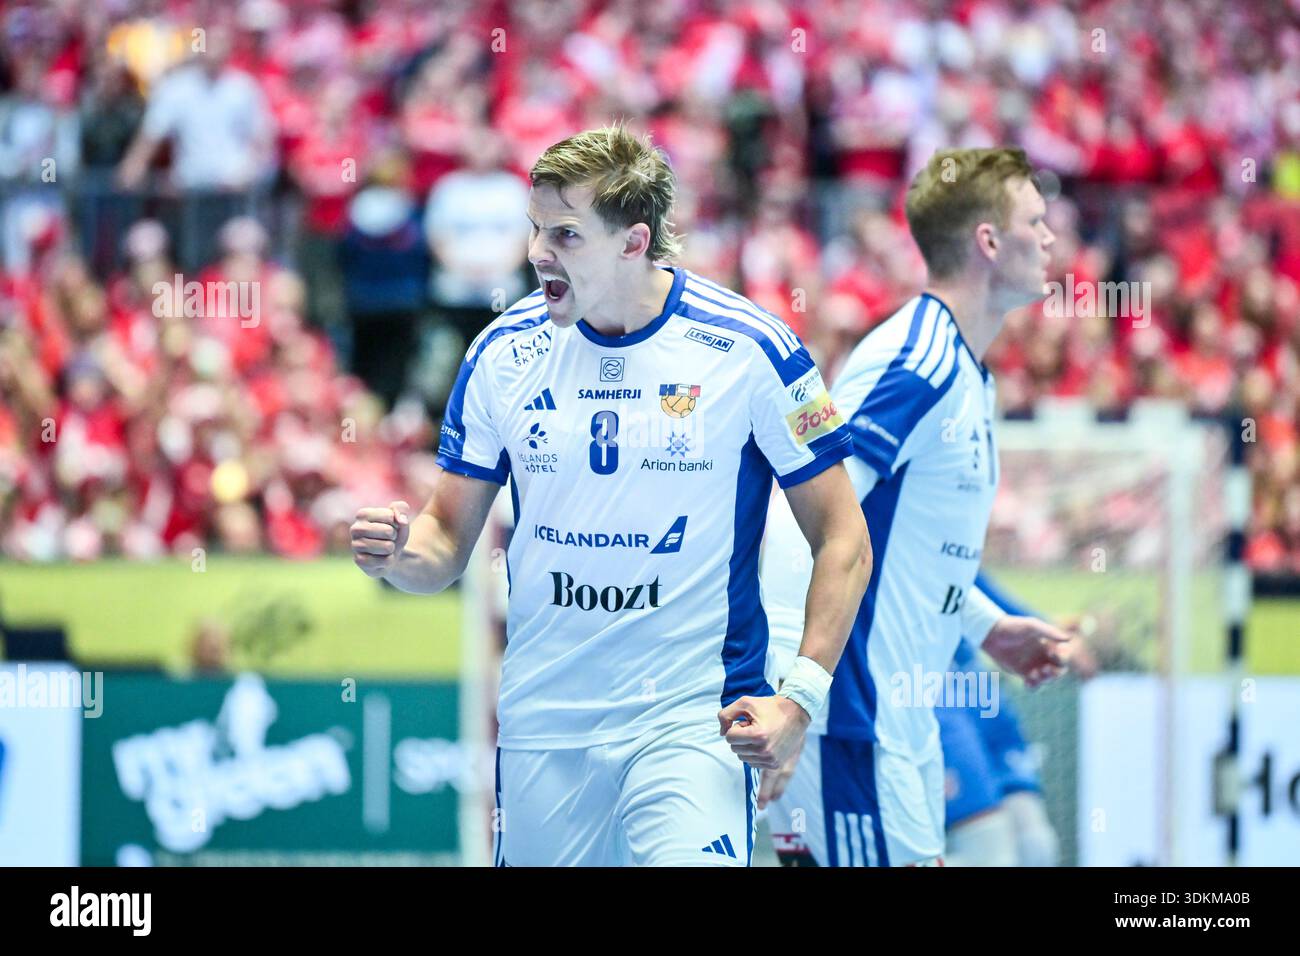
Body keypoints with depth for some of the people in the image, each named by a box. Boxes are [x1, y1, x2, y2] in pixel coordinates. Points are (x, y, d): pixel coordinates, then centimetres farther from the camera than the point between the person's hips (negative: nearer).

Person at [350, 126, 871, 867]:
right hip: (541, 723, 4)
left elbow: (843, 541, -3)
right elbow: (449, 540, 8)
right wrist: (402, 557, -15)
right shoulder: (504, 354, 1)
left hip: (691, 721, -3)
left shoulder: (747, 351, -8)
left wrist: (801, 698, -12)